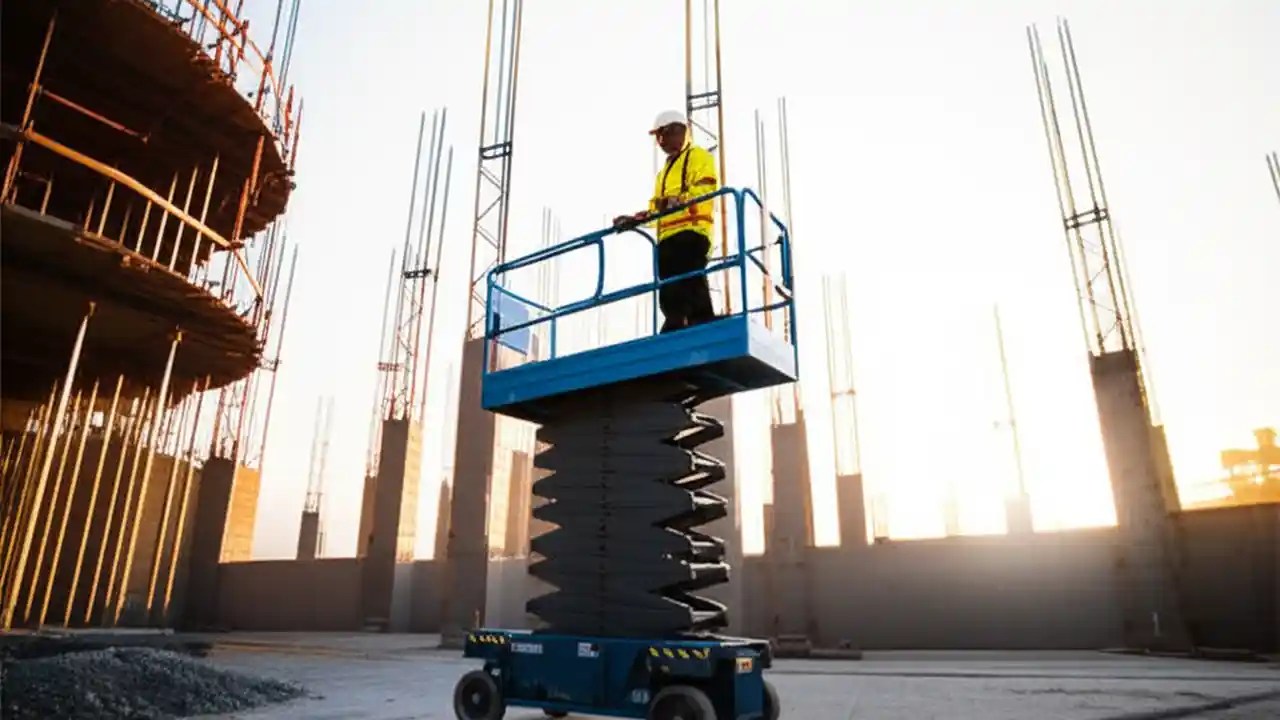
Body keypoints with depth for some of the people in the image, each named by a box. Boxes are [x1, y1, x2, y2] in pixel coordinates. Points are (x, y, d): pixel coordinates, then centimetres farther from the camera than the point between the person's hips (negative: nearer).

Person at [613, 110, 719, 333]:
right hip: (668, 236, 9)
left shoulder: (698, 157, 9)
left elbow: (705, 188, -10)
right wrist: (634, 219, 18)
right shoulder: (665, 170, 34)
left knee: (691, 282, -21)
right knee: (670, 294, 1)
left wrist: (682, 199, -26)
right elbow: (656, 208, 32)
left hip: (691, 231, -8)